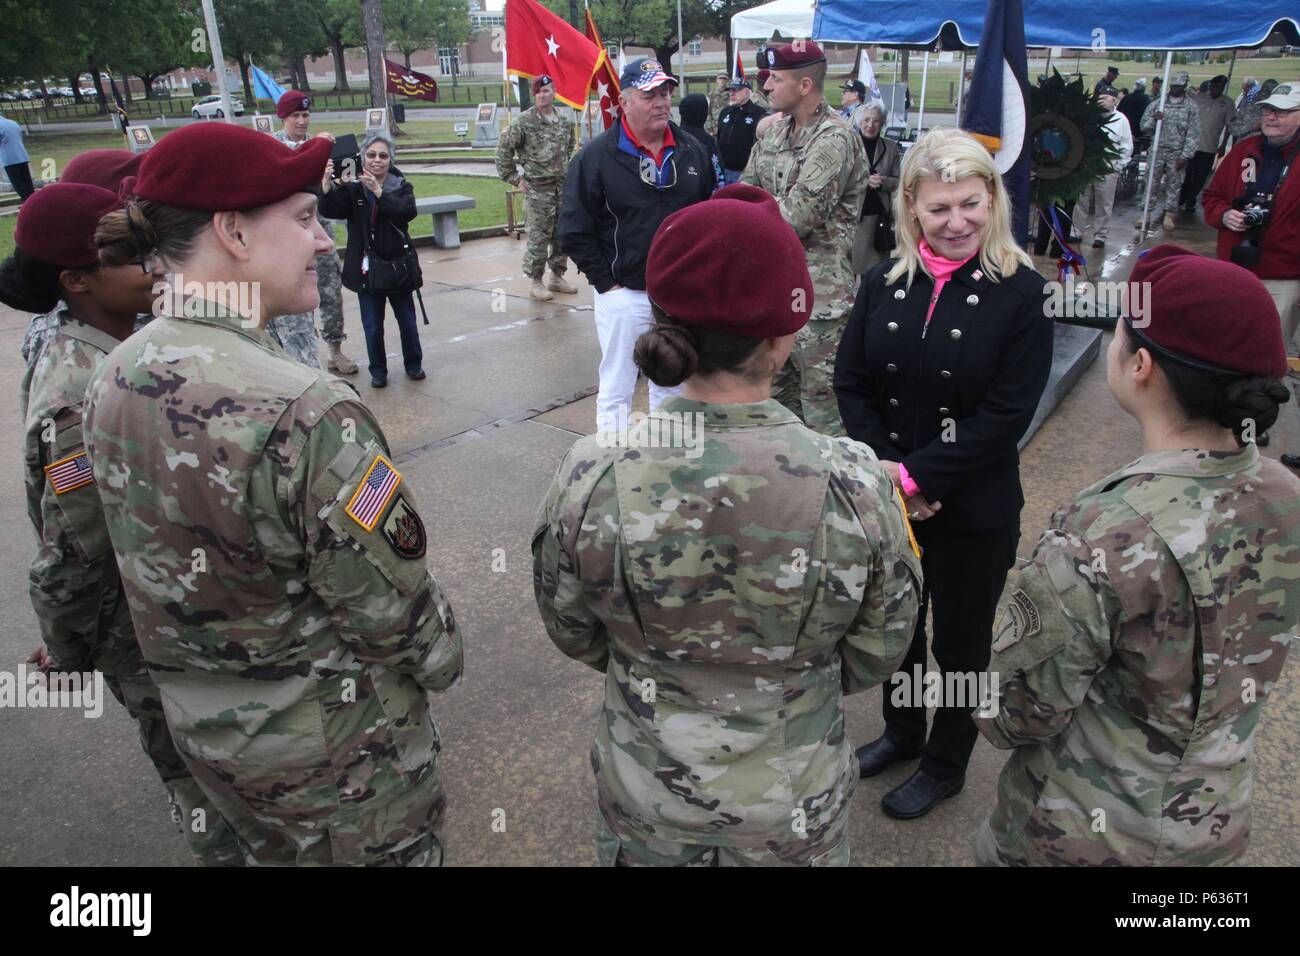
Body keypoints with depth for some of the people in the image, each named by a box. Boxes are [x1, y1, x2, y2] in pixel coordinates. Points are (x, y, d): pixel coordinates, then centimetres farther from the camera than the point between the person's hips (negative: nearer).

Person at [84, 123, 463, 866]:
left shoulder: (113, 381, -7)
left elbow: (151, 559, 4)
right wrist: (442, 658, -3)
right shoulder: (305, 413, -33)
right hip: (331, 748, -7)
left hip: (199, 722, 7)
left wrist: (206, 671, 16)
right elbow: (388, 605, -24)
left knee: (271, 853, 30)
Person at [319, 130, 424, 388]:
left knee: (407, 321, 12)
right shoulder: (352, 187, -4)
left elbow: (409, 211, -20)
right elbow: (330, 211, -18)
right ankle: (378, 370, 23)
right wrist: (327, 183, -35)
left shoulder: (401, 186, -1)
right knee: (372, 326, 7)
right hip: (366, 266, -1)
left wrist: (378, 191, -30)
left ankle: (414, 364, 31)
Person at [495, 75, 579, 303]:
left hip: (562, 186, 6)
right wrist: (514, 177, -6)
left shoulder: (564, 121, 9)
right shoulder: (524, 121, -8)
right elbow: (503, 149, -6)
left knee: (562, 234, 10)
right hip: (537, 188, -5)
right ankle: (536, 282, 5)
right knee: (538, 236, -5)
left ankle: (557, 277, 23)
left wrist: (568, 171, 16)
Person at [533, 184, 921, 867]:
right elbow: (874, 659, -10)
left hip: (642, 799, 1)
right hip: (795, 811, 0)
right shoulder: (856, 487, -26)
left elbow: (571, 632, -6)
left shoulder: (589, 477, -24)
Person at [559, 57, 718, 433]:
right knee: (616, 391, 3)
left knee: (672, 385, 17)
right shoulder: (596, 156, -8)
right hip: (624, 295, -4)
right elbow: (575, 232, -8)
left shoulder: (692, 151, 5)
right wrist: (607, 283, -10)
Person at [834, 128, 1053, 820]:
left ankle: (945, 764, 38)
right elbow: (851, 383, -2)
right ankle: (901, 731, 47)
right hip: (886, 496, 4)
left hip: (973, 508, -3)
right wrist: (885, 469, -13)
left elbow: (1007, 415, -16)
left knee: (960, 641, 14)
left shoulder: (1021, 293, -12)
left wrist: (918, 476, -19)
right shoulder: (884, 282, -2)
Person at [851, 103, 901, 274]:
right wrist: (865, 181, -17)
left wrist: (882, 182, -12)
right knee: (849, 261, -2)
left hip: (879, 214, 2)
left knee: (873, 261, 1)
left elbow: (898, 181, 9)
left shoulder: (891, 147, 9)